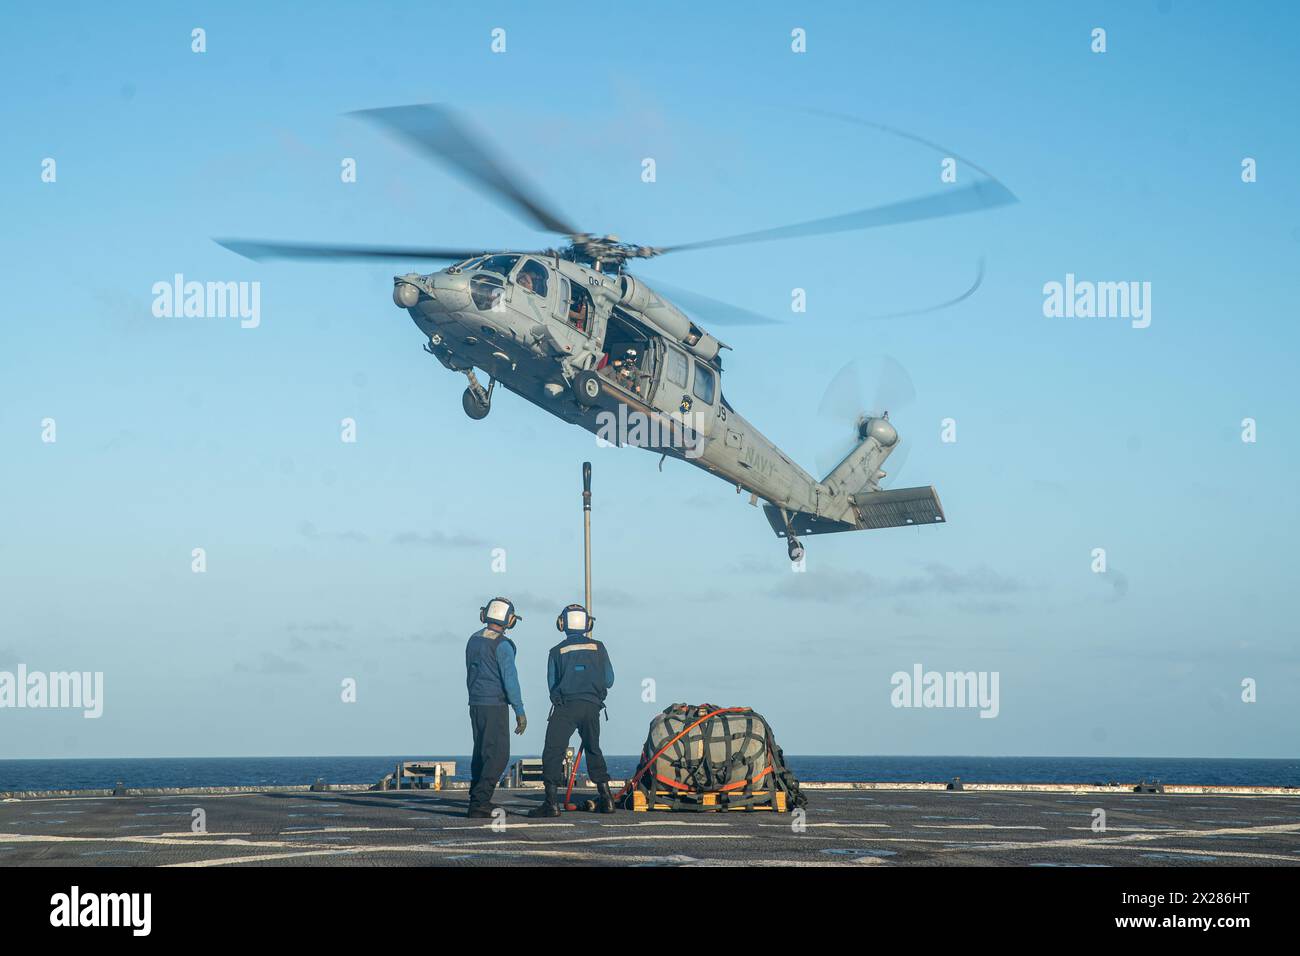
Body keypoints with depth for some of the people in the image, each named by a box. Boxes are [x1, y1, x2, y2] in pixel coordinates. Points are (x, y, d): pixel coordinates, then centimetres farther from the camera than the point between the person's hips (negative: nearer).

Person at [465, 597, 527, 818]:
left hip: (475, 703, 8)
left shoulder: (474, 640, 11)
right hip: (495, 704, -8)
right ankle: (480, 802, -14)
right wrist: (520, 712, -14)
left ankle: (477, 800, 16)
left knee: (481, 751, 15)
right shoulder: (502, 645, -13)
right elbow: (510, 679, -17)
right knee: (498, 755, -6)